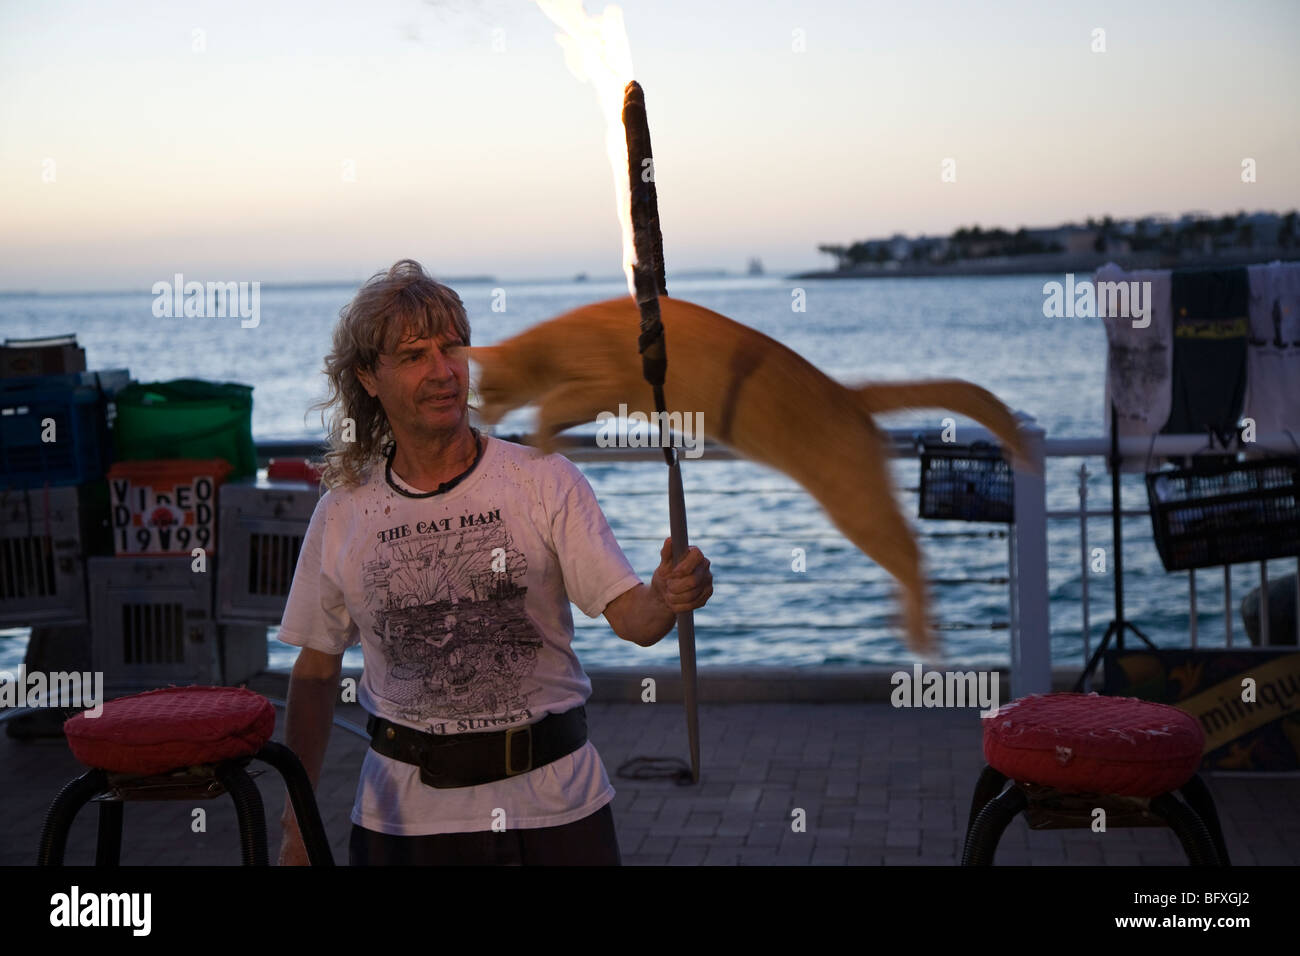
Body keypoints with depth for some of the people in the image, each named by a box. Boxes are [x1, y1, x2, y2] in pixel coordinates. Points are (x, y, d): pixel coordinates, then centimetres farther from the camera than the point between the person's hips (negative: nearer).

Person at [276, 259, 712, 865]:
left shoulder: (547, 480, -6)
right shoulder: (342, 514, -1)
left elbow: (631, 619, -11)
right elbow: (316, 668, 8)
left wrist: (667, 597, -34)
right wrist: (297, 820, 6)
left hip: (552, 801, -1)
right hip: (403, 812, 1)